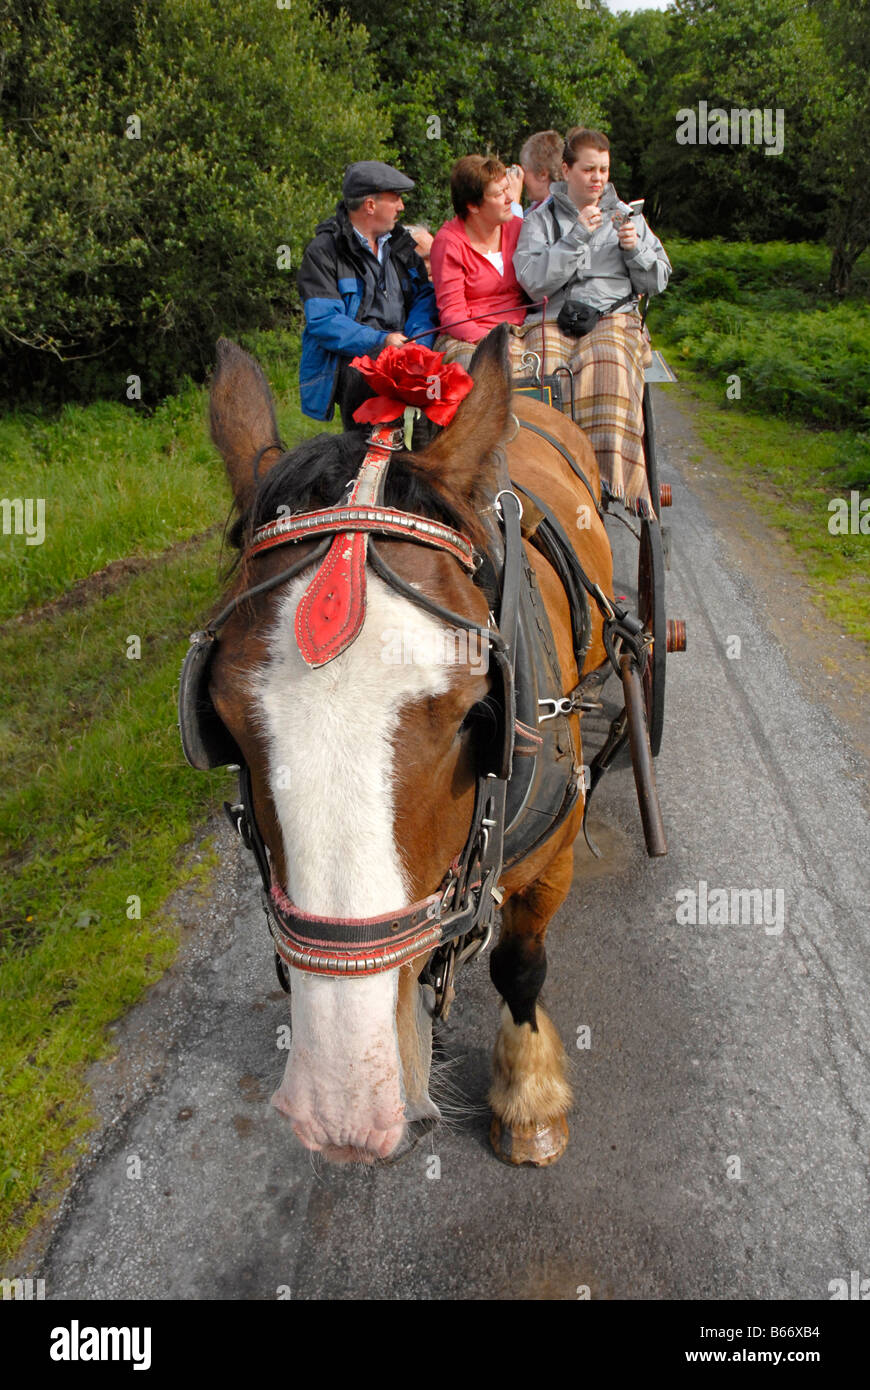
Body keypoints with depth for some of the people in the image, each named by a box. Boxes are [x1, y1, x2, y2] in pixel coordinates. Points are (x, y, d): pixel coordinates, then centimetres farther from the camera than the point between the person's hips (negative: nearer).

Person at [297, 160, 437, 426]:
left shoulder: (400, 243, 21)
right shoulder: (323, 251, 0)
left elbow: (424, 296, 13)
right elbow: (322, 321, -10)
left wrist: (418, 341, -9)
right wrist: (380, 342, -17)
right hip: (350, 358, -5)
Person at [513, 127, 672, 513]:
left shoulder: (626, 215, 21)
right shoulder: (539, 220, 13)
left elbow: (657, 282, 17)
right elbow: (534, 281, -4)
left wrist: (634, 249, -2)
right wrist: (577, 237, -10)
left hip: (615, 316, 1)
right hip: (554, 320, 0)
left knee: (608, 372, -33)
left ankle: (616, 479, -32)